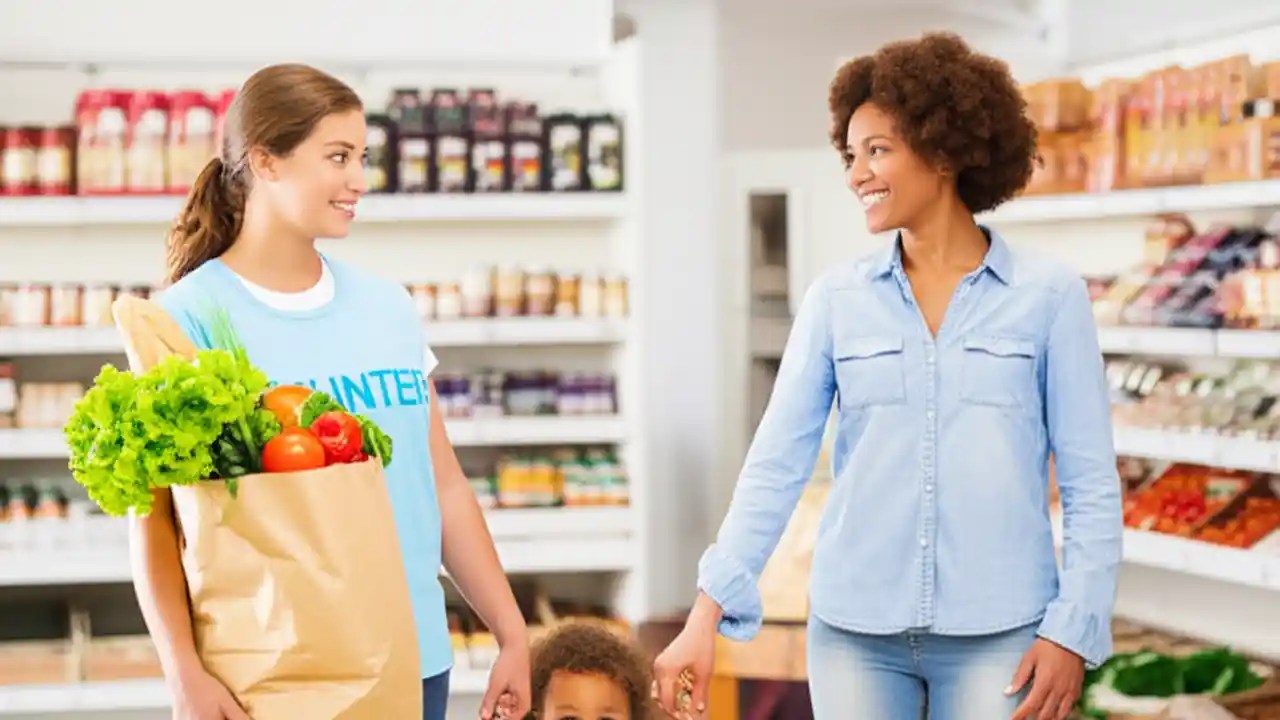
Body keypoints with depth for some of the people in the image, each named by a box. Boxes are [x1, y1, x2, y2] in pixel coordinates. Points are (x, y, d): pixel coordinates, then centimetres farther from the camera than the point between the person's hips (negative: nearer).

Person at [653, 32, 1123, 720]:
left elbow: (1091, 484, 0)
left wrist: (1073, 629, -7)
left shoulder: (1048, 295, -1)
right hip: (855, 630, 2)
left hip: (997, 631, -2)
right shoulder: (836, 298, 4)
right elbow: (776, 463, 0)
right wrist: (707, 613, -8)